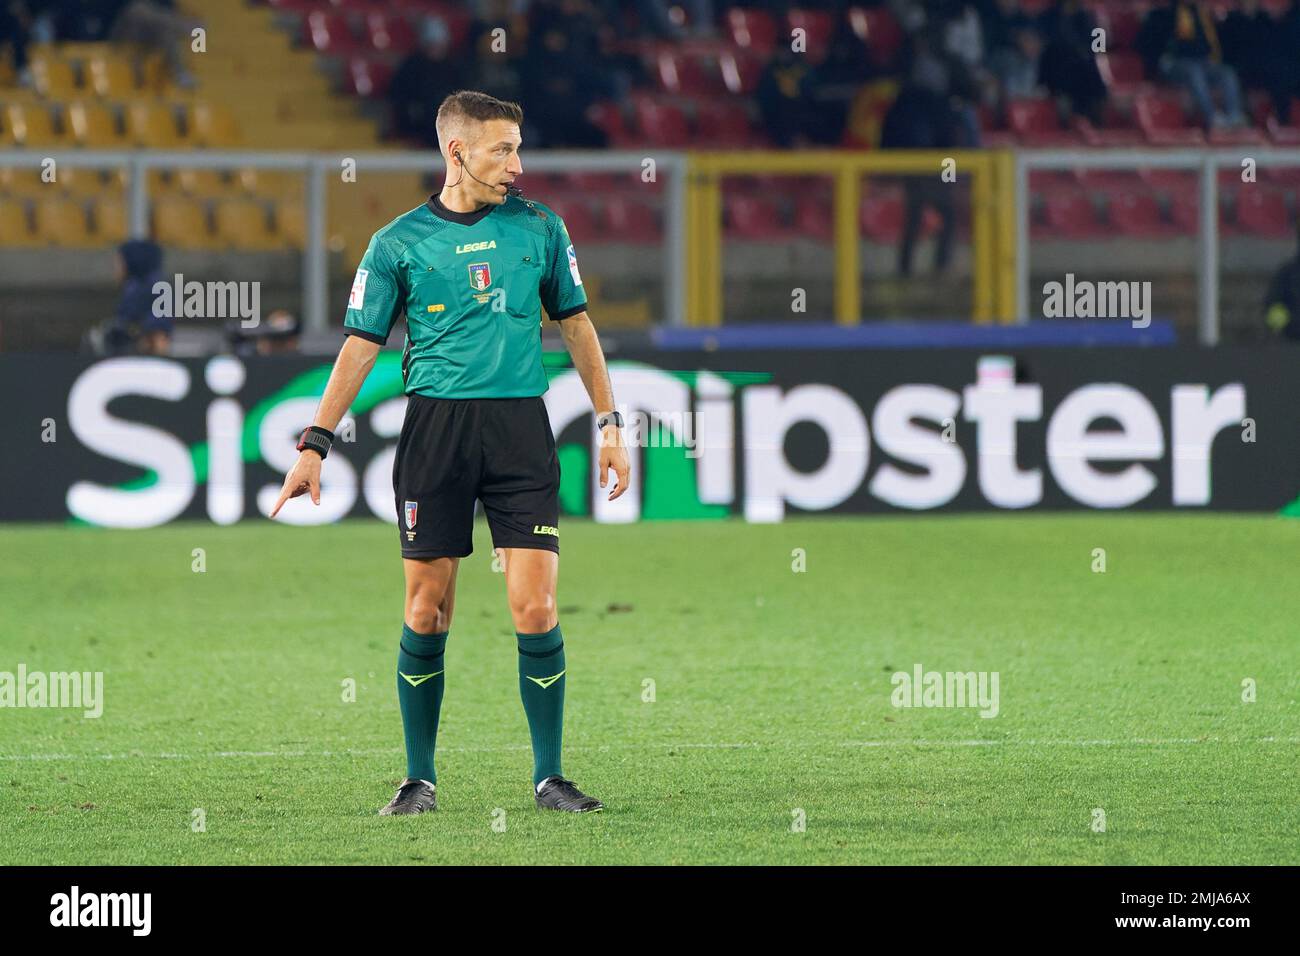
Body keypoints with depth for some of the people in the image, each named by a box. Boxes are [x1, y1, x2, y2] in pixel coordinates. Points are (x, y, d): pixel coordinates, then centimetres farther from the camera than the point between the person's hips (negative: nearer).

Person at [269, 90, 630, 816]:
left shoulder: (539, 227, 9)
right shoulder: (399, 243, 3)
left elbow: (576, 323, 16)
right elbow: (362, 346, 5)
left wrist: (609, 423, 12)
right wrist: (316, 445, 0)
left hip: (521, 428, 1)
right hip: (435, 424, -1)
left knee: (535, 610, -7)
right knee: (426, 613, 0)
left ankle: (550, 776, 2)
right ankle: (420, 779, 12)